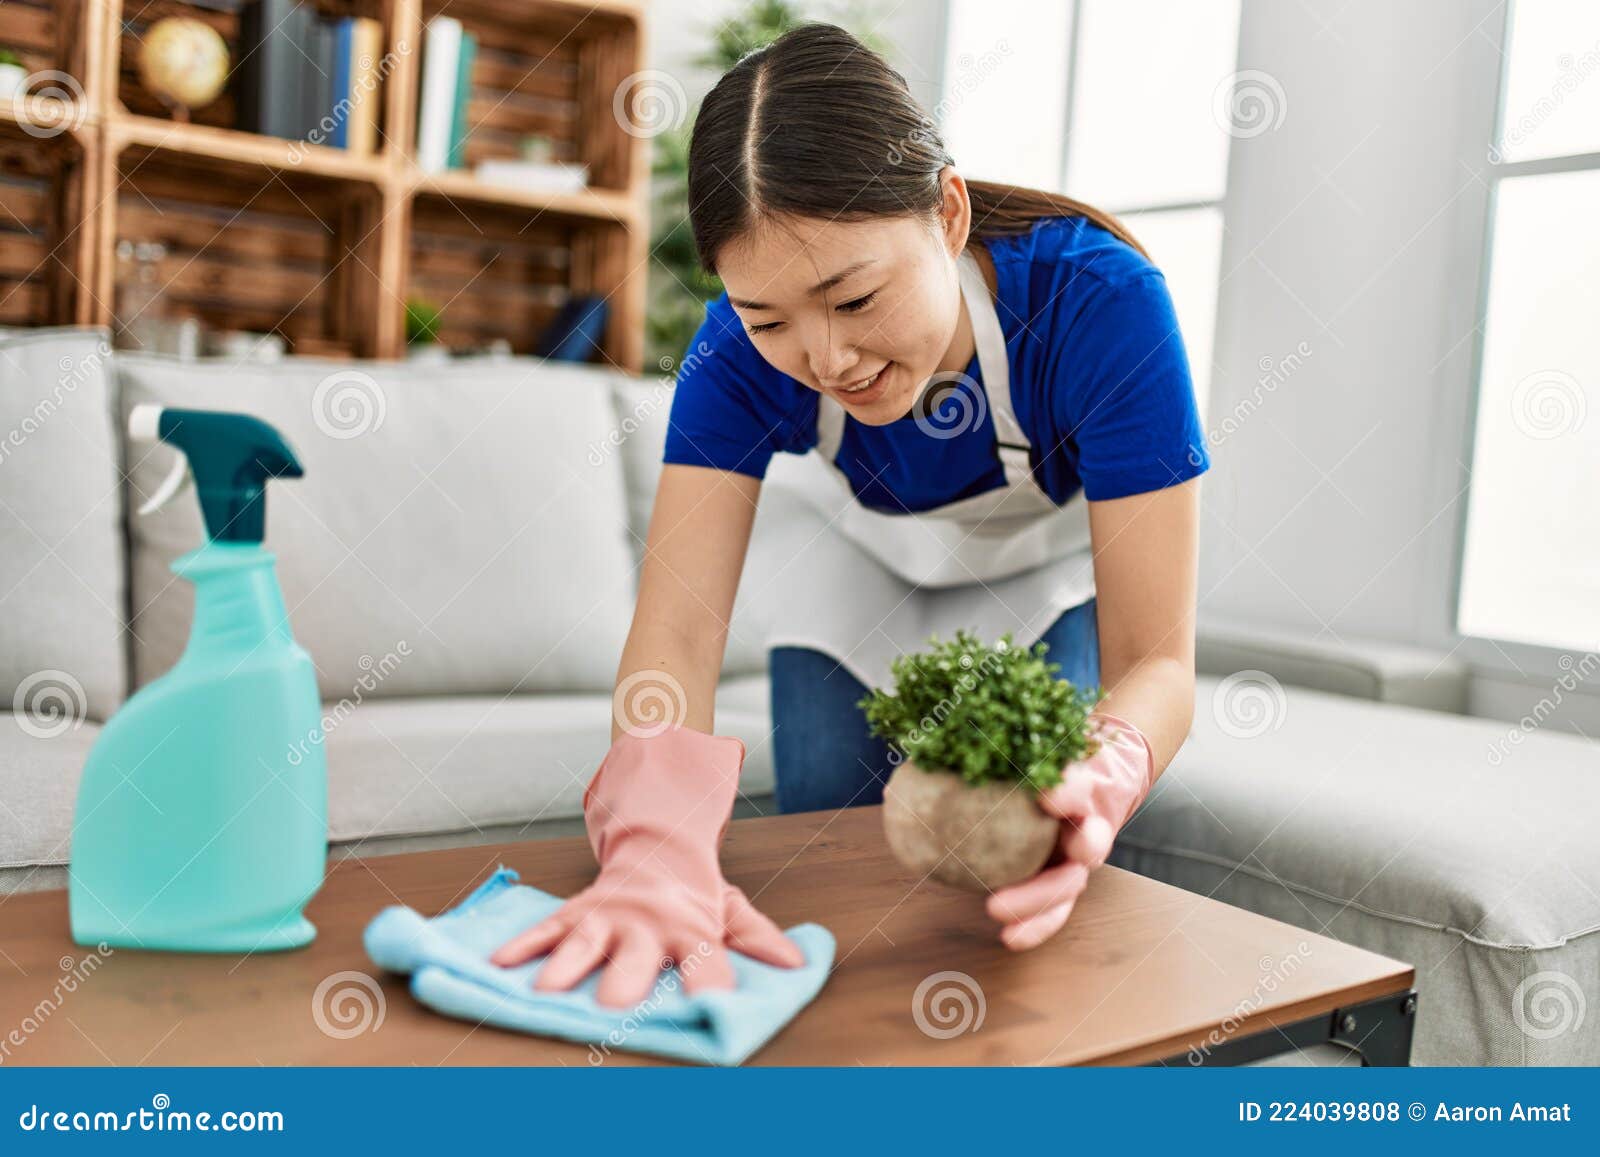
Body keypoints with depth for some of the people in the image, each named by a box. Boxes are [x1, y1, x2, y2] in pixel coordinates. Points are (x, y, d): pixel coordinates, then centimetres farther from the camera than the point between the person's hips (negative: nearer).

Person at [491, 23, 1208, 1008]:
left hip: (1055, 547, -1)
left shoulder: (1100, 302, -39)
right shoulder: (745, 350, -33)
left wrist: (1101, 781, -62)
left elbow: (1155, 661, -38)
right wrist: (658, 849, -63)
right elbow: (676, 626, -42)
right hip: (857, 543, 2)